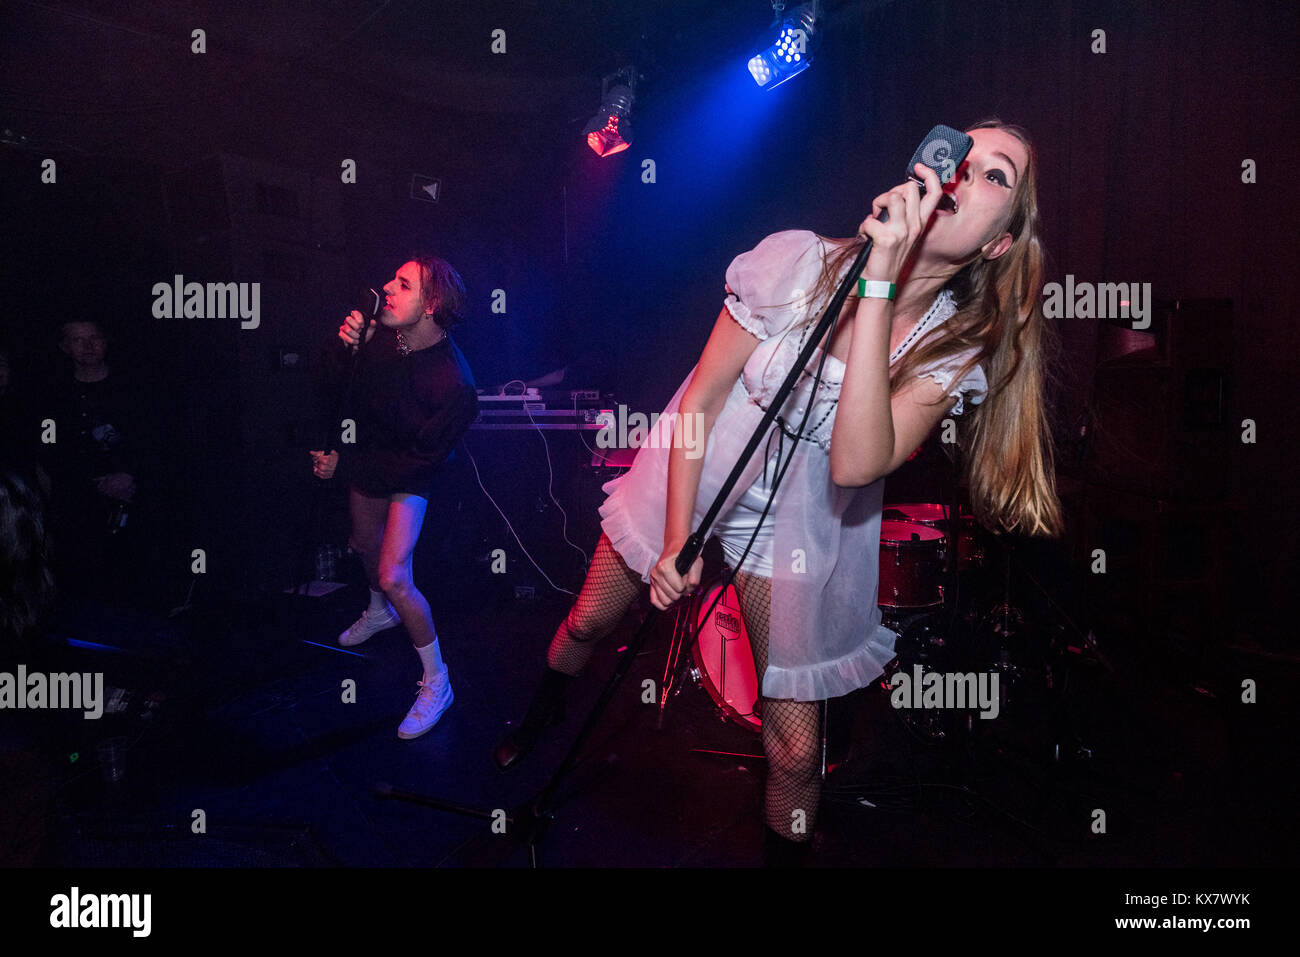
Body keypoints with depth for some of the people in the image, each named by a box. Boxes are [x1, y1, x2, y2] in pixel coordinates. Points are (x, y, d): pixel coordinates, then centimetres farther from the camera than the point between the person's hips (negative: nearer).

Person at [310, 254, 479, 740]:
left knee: (393, 577, -17)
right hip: (369, 456, 7)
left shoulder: (453, 382, -34)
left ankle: (436, 682, 1)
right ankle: (380, 612, 60)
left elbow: (422, 458, -24)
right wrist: (346, 345, -25)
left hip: (410, 476, -6)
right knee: (365, 544, 27)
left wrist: (342, 463, -17)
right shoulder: (381, 332, -20)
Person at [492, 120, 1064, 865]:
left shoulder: (957, 349, -16)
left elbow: (855, 464, -35)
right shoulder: (801, 260, -19)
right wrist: (677, 537, -14)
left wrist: (879, 283, -37)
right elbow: (703, 397, -12)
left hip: (799, 534, 0)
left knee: (795, 750, 3)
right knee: (591, 621, 20)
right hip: (691, 480, 1)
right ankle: (544, 711, 56)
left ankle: (785, 856, 35)